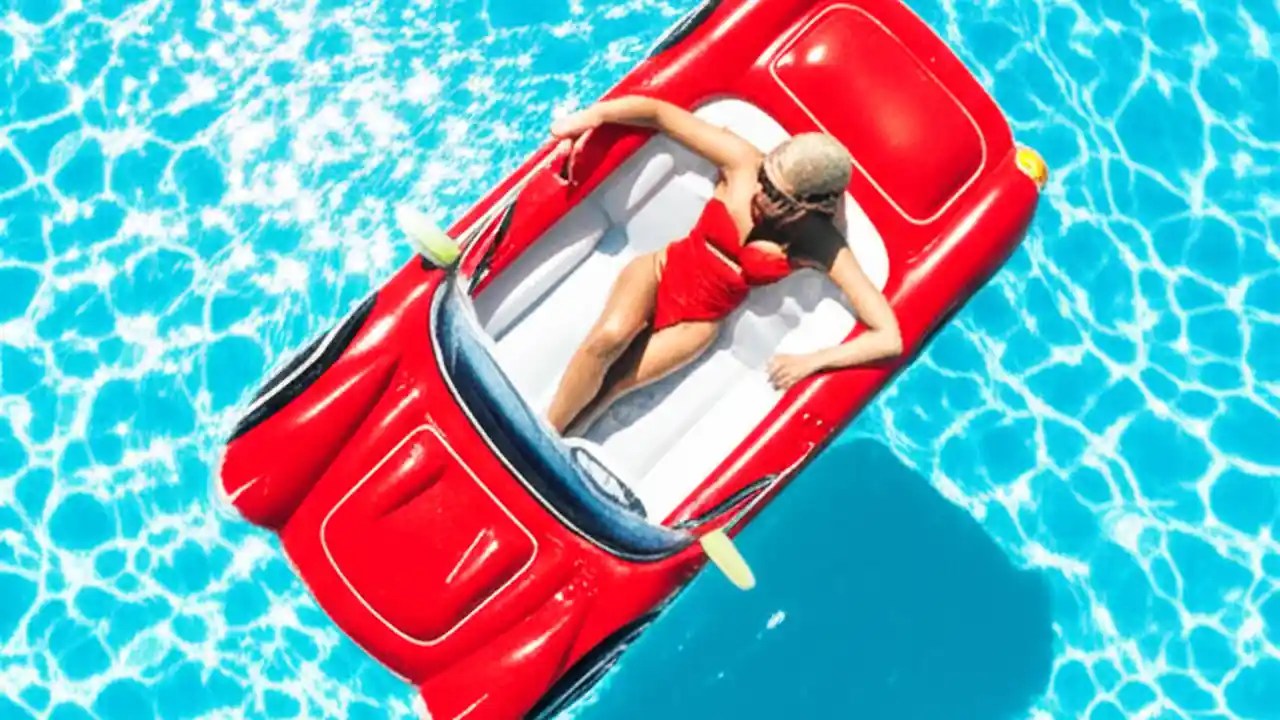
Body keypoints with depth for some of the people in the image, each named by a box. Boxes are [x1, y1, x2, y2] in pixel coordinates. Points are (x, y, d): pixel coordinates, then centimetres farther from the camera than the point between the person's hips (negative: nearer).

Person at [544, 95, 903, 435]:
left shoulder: (820, 245, -20)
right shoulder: (743, 162, -18)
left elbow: (888, 338, -22)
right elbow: (658, 112, -11)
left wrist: (811, 361, -24)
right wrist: (593, 115, -18)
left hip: (697, 321, 0)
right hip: (662, 270, 0)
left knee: (608, 386, -19)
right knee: (610, 335, -30)